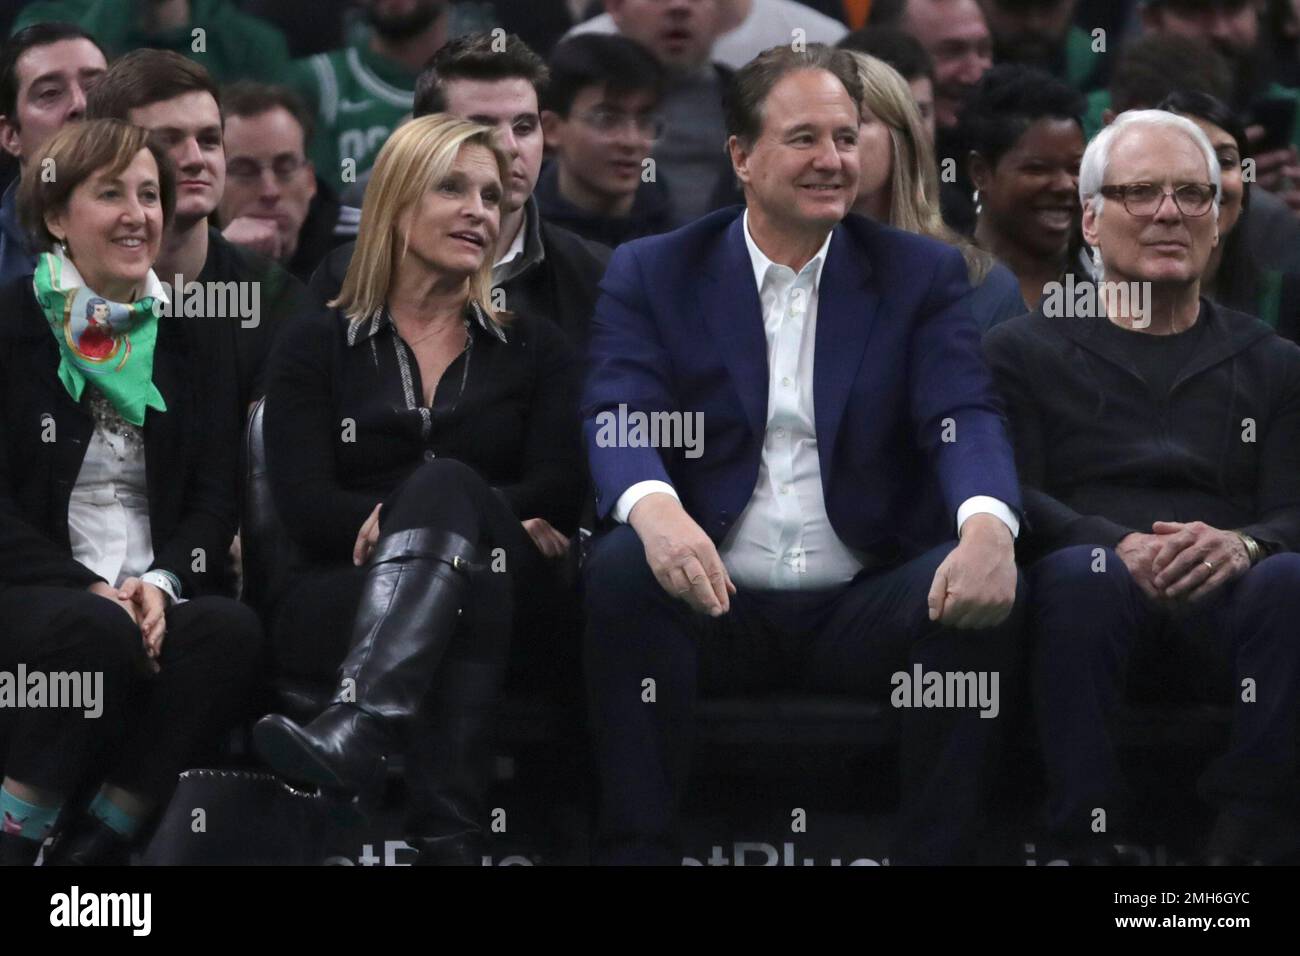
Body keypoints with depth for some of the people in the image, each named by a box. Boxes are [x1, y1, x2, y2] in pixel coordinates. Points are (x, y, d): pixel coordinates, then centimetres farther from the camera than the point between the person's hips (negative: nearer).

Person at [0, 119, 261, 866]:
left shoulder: (189, 346, 17)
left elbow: (215, 497, 9)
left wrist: (162, 582, -13)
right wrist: (88, 589, -19)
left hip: (153, 598, 4)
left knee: (233, 631, -29)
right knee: (96, 632, -37)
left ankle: (93, 846, -24)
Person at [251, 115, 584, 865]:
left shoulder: (535, 348, 18)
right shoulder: (320, 346, 15)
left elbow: (561, 492, 3)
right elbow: (305, 503, 1)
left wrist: (407, 518, -13)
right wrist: (467, 526, -14)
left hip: (497, 587, 0)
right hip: (337, 598, 0)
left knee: (443, 480, -35)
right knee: (469, 585, -37)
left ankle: (357, 729, -63)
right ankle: (449, 833, -59)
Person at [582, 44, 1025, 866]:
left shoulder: (922, 275, 10)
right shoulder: (653, 274, 8)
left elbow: (966, 419, -5)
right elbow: (618, 421, -7)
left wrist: (988, 525, -30)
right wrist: (654, 509, -34)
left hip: (865, 607, 1)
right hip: (715, 603, 0)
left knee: (988, 592, -29)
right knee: (620, 571, -31)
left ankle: (938, 851, -19)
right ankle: (638, 848, -25)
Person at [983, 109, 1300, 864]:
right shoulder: (1025, 353, 18)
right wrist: (1118, 548, -17)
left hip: (1224, 602, 1)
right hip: (1101, 604, -1)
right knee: (1082, 574, -37)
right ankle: (1088, 839, -39)